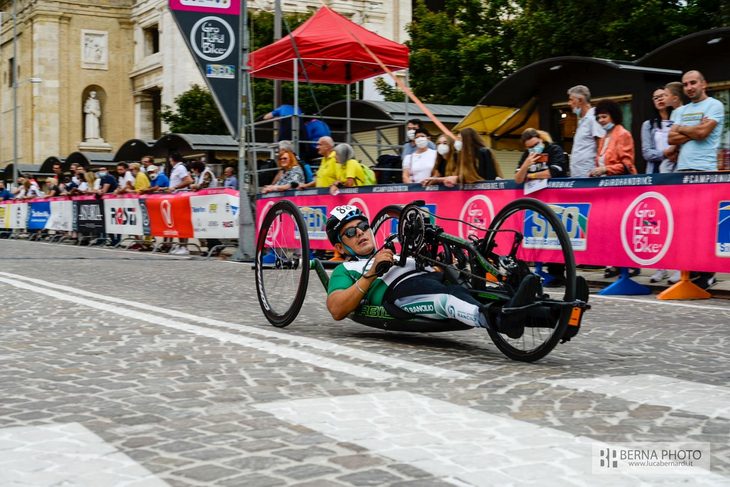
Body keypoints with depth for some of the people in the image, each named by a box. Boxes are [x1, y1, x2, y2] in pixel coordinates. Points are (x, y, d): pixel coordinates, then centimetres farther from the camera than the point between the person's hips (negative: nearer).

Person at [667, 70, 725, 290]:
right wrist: (694, 132, -4)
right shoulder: (680, 111, 21)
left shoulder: (714, 105, 2)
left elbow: (703, 132, -11)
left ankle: (706, 272, -3)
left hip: (704, 171, -6)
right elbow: (672, 139, 9)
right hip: (682, 170, 6)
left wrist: (682, 129, 5)